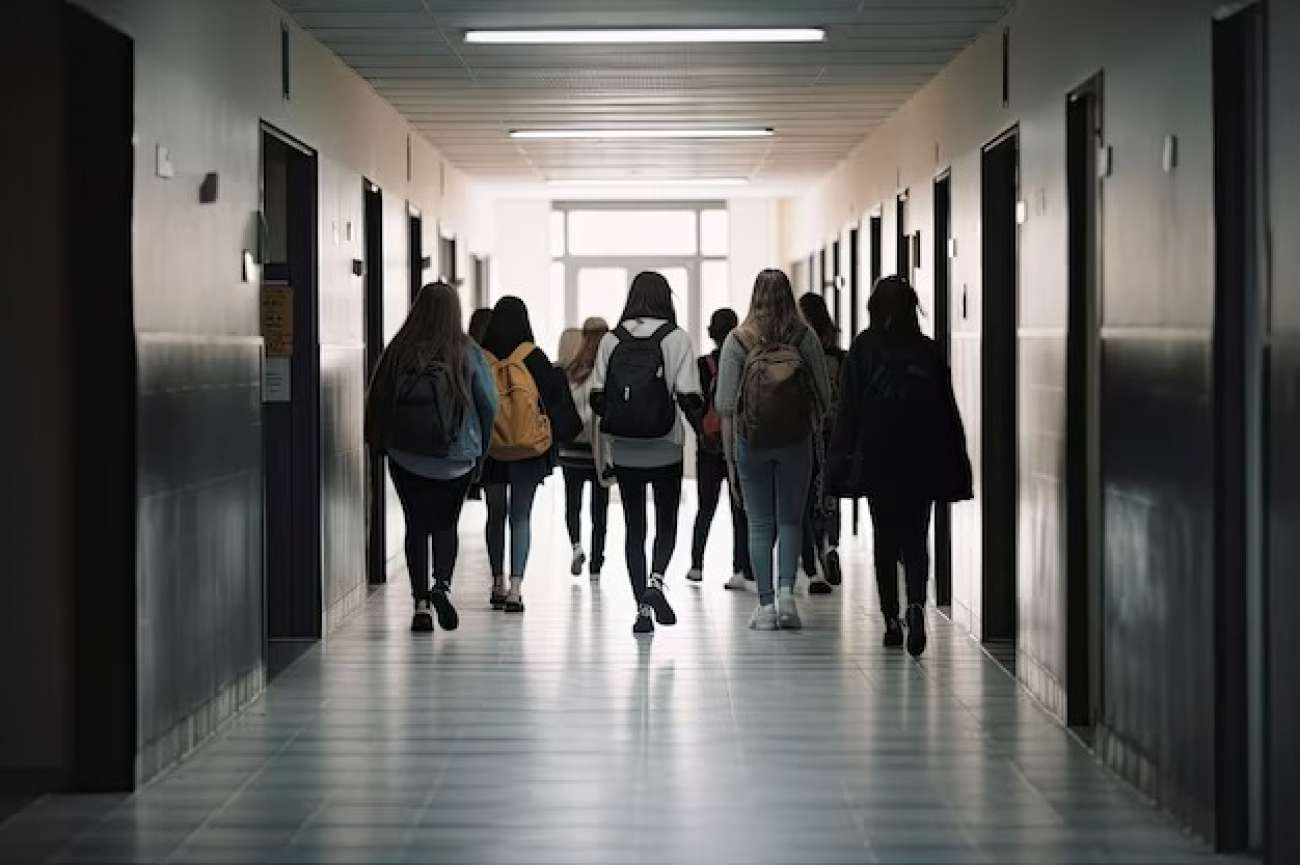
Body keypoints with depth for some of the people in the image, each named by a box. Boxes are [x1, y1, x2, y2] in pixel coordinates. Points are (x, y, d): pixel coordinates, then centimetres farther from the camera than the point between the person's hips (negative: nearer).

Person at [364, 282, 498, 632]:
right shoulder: (468, 353, -7)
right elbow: (489, 406, -5)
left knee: (416, 525, 9)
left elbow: (377, 402, 0)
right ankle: (443, 584, -9)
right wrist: (479, 452, 7)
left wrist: (382, 444, 15)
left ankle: (421, 603, 4)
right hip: (456, 459, 0)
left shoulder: (398, 351, -6)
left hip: (406, 457, 0)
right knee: (446, 524, 14)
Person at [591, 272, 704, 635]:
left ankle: (642, 607, 6)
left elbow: (596, 396, 0)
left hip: (624, 451, 2)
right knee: (666, 524, 13)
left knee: (634, 528, 10)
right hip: (665, 449, -2)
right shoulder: (676, 338, -7)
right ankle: (655, 580, -12)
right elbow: (688, 396, -11)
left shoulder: (611, 340, 0)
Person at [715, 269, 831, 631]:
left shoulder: (737, 340, -4)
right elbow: (823, 393, 0)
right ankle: (786, 591, -6)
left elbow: (726, 403, -5)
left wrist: (730, 447, 2)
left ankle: (765, 605, 5)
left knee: (760, 524, 6)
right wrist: (818, 433, 12)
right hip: (796, 439, 1)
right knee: (791, 520, 10)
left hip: (752, 441, 0)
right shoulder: (805, 338, -3)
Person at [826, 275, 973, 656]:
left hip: (876, 459, -1)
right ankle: (916, 604, -18)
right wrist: (955, 467, 7)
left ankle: (891, 619, 8)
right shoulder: (928, 351, 1)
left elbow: (849, 408, -4)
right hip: (922, 463, 1)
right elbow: (947, 411, 2)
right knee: (915, 538, 6)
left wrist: (840, 460, -2)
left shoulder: (862, 349, -2)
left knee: (885, 540, 10)